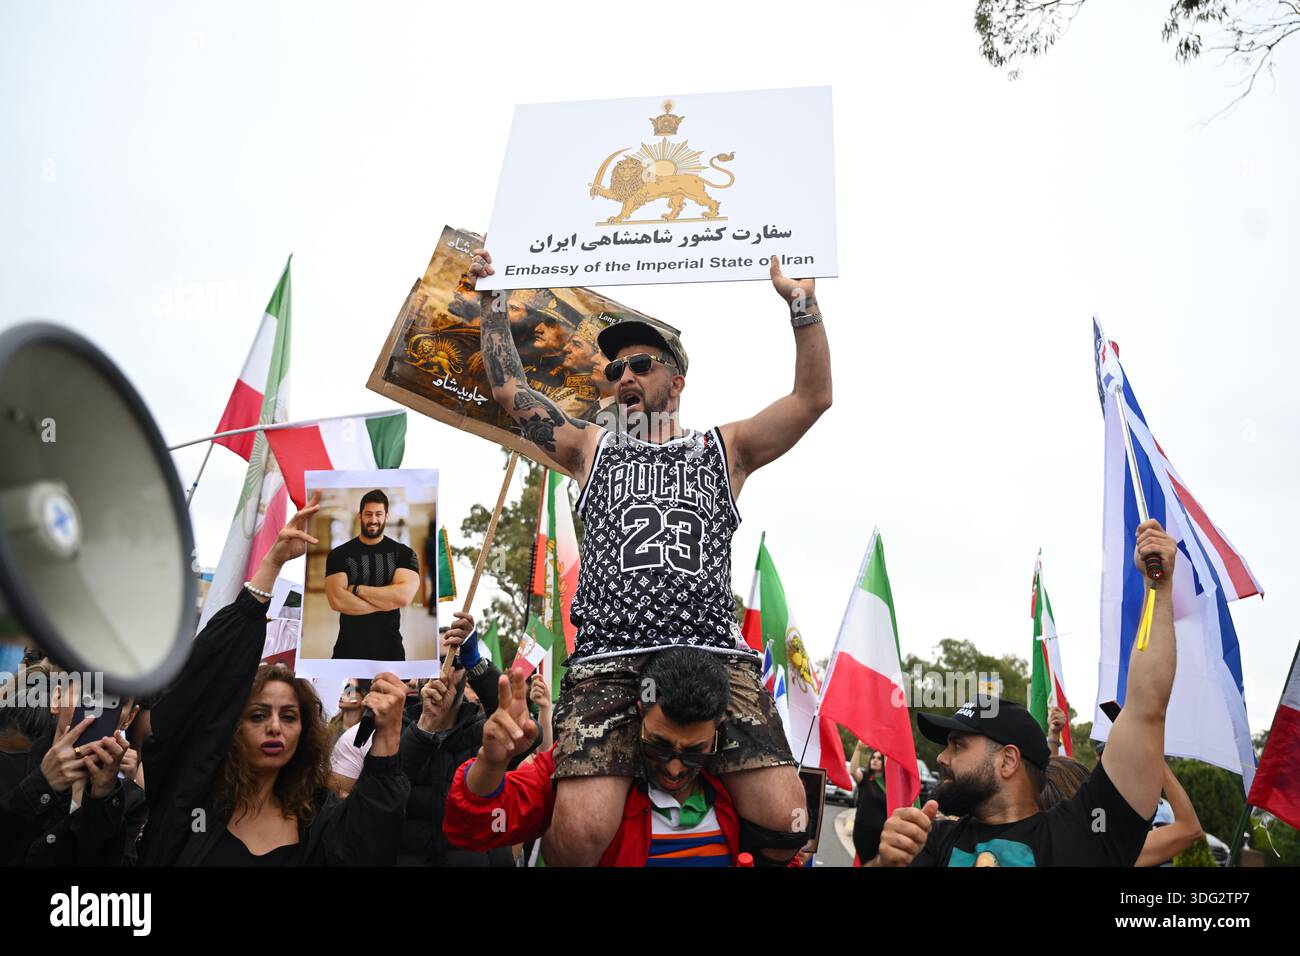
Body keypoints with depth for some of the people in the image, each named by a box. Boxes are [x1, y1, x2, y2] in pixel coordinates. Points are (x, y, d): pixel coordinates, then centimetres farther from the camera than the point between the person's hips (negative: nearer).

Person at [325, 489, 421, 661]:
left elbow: (403, 596, -17)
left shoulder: (403, 553, -1)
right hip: (348, 647, 0)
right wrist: (386, 603, -14)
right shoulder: (339, 554, -1)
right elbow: (337, 601, -14)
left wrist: (356, 589, -13)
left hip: (390, 648, 0)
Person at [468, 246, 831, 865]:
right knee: (579, 833, -20)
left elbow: (813, 397, 12)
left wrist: (802, 304, 4)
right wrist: (490, 300, 22)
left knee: (784, 823, -15)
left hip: (715, 656, 0)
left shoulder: (722, 450, 22)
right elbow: (510, 389, 21)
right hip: (608, 659, 0)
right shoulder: (593, 450, 25)